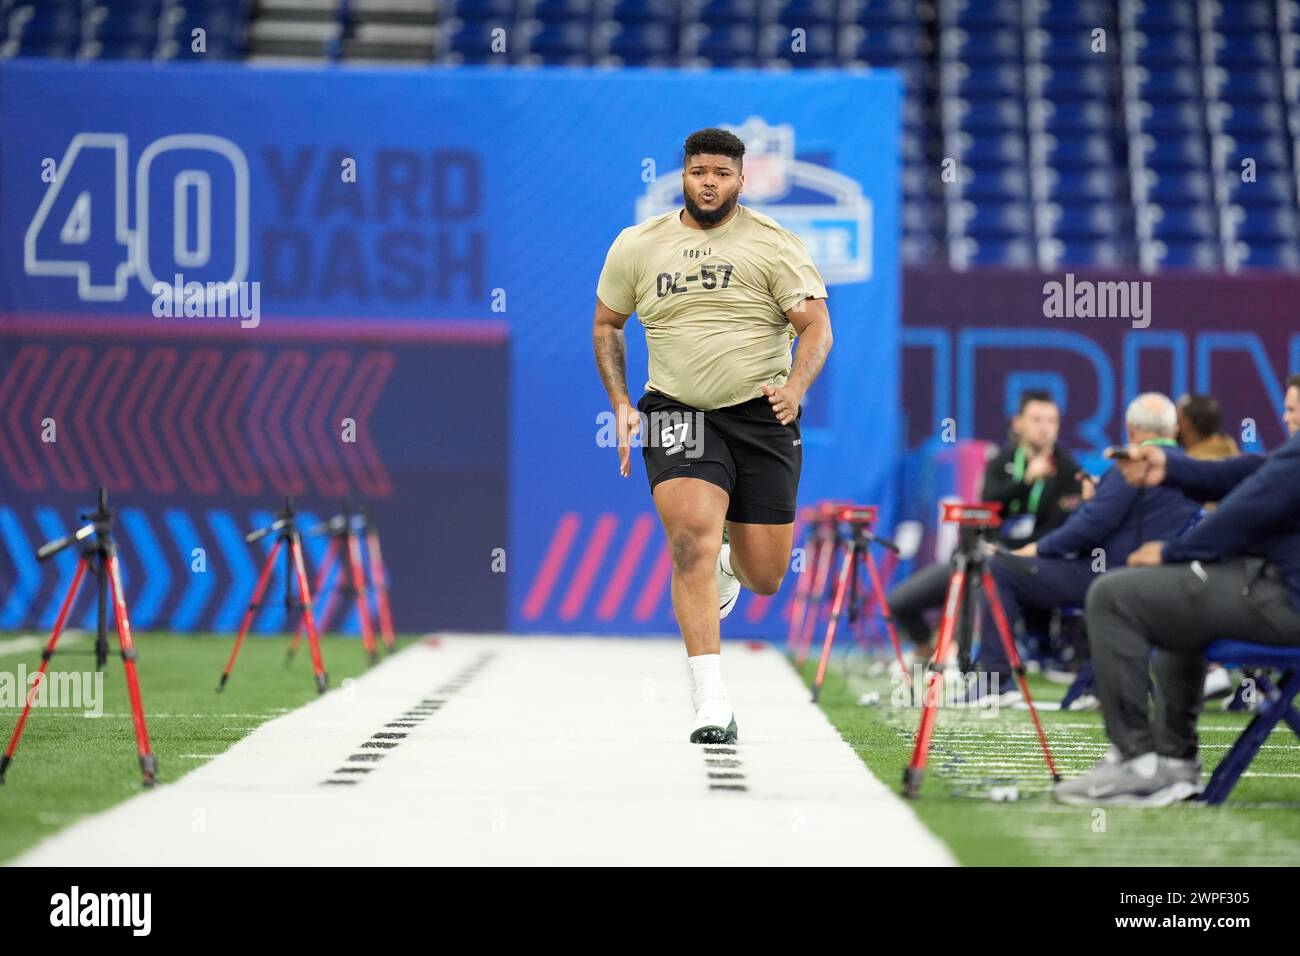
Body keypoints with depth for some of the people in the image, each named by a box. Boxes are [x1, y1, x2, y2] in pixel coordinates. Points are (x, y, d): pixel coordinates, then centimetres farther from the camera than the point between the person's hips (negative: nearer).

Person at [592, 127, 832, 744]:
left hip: (760, 416, 0)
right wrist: (621, 405, 6)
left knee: (765, 578, 4)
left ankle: (729, 564, 46)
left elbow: (816, 325, -5)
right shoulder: (637, 246, 6)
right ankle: (710, 704, -26)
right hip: (676, 412, 0)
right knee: (691, 534, -26)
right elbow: (606, 324, 18)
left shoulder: (774, 245, -1)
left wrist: (796, 386, -24)